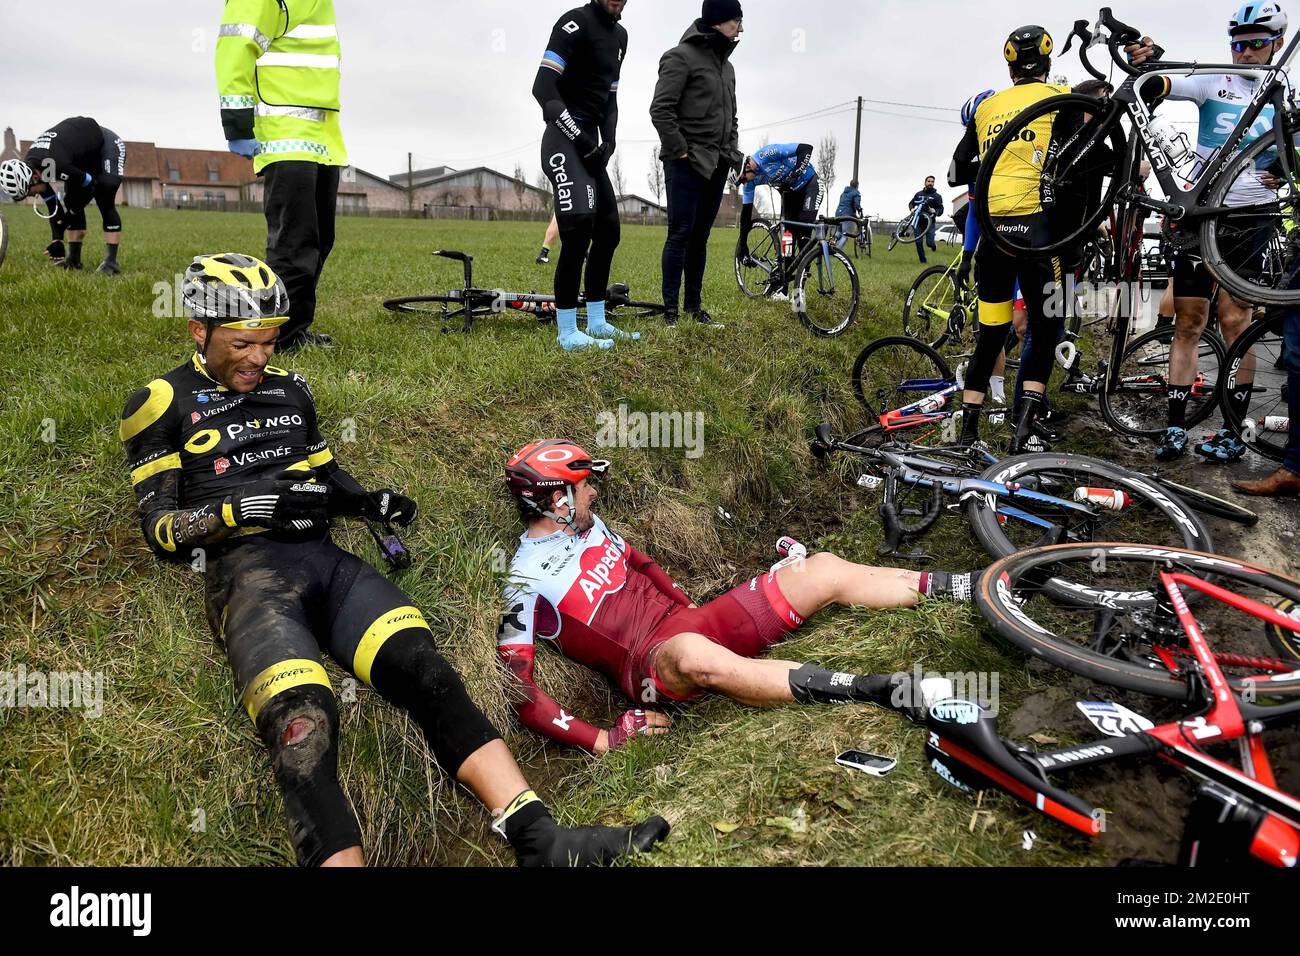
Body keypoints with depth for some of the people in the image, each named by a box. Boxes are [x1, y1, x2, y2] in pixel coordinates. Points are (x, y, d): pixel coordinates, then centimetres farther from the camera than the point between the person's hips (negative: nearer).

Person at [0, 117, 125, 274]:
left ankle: (111, 261, -20)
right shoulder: (29, 168, -13)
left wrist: (66, 218, -17)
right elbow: (52, 205, -4)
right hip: (83, 152, 8)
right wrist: (56, 240, -7)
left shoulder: (57, 165, -40)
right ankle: (73, 258, 5)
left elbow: (90, 184, -25)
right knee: (72, 204, 0)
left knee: (104, 203, -19)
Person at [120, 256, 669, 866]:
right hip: (246, 571, -4)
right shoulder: (163, 404, 9)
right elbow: (161, 531, 3)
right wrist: (248, 508, -13)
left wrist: (371, 503, 7)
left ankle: (538, 839, -30)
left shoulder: (289, 389, 24)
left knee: (425, 672, -22)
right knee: (304, 726, -31)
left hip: (325, 559, 4)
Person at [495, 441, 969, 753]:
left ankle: (957, 587, 9)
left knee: (824, 570, -2)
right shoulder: (527, 581, -11)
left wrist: (690, 606, 12)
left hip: (688, 622, 8)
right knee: (694, 655, -45)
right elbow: (517, 688, -16)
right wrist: (602, 739, -22)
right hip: (651, 664, -8)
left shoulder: (587, 526, 12)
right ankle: (887, 692, -49)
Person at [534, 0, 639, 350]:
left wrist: (608, 143, 3)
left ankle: (596, 322, 17)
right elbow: (543, 88, -19)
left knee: (608, 232, 8)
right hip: (564, 140, -9)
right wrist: (582, 141, -20)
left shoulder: (620, 35, 16)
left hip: (590, 144, 9)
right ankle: (568, 334, -14)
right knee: (579, 228, -20)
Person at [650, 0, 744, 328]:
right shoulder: (682, 57, -6)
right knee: (680, 234, -8)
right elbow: (660, 110, -12)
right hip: (687, 163, -7)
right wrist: (680, 151, -13)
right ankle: (670, 311, -5)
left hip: (716, 165, 7)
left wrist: (733, 154, 14)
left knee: (700, 237, 9)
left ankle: (695, 307, 14)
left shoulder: (726, 65, 18)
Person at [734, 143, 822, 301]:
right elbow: (746, 210, -4)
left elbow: (806, 148, -33)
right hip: (789, 192, 6)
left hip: (810, 184, -6)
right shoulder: (750, 182, -11)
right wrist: (742, 242, -4)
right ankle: (782, 288, -2)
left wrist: (796, 172, -41)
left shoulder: (767, 154, -32)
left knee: (803, 233, -17)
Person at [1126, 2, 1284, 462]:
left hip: (1251, 219, 0)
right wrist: (1143, 63, -34)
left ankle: (1233, 431, 5)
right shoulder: (1215, 82, 5)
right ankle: (1176, 427, 6)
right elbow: (1161, 85, -13)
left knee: (1234, 320, -3)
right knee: (1188, 322, 1)